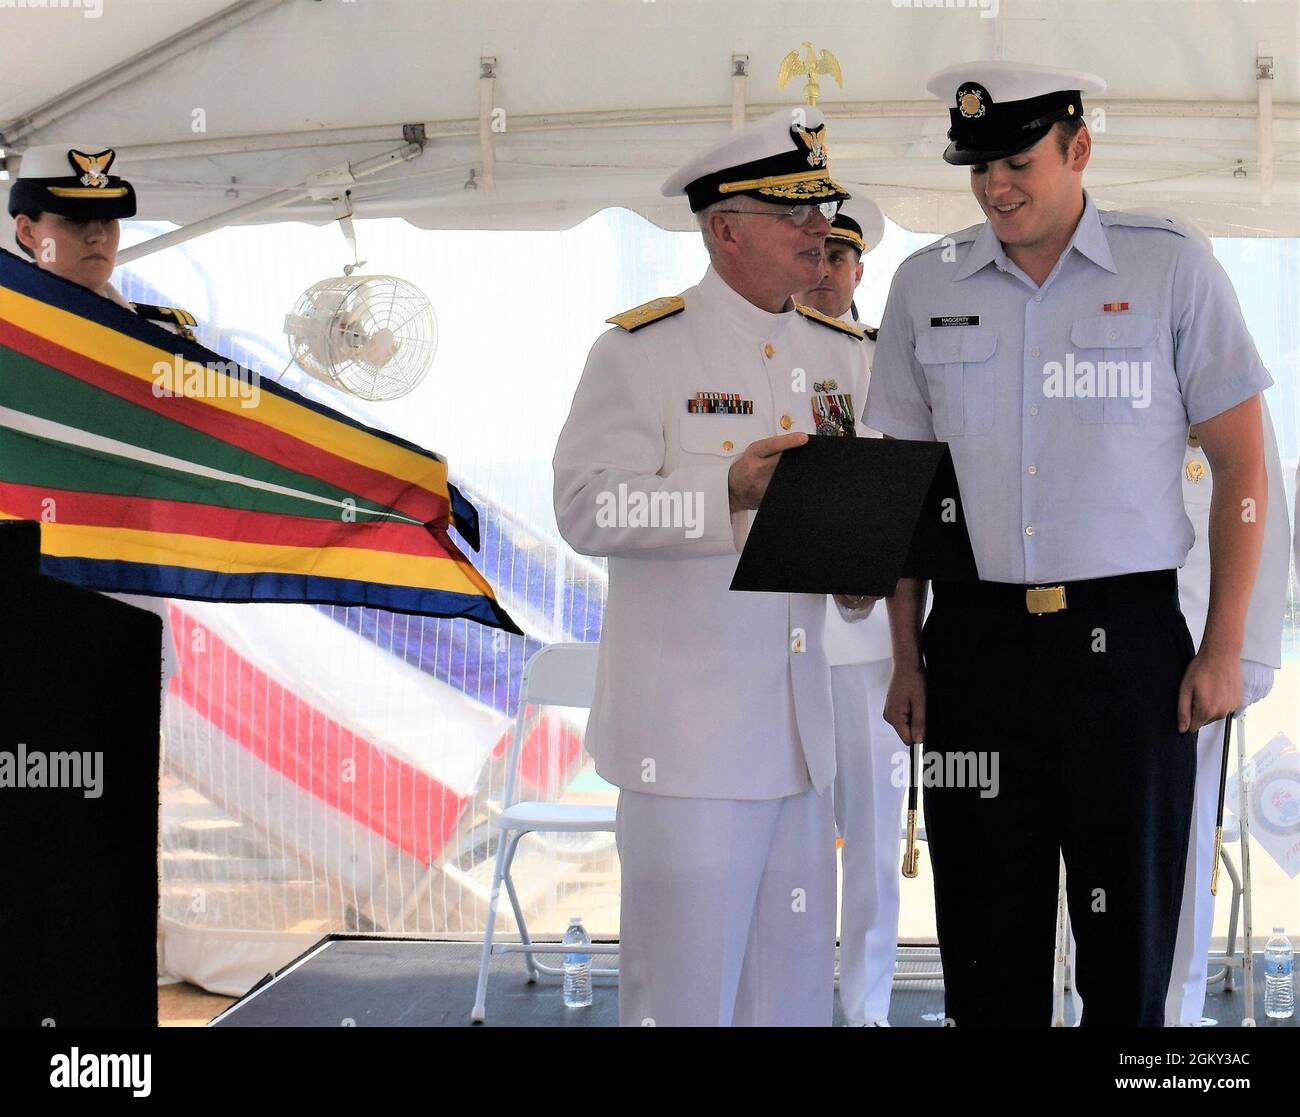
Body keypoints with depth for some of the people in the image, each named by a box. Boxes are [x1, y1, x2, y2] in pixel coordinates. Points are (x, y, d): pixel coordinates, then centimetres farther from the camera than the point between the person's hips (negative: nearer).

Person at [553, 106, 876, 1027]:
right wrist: (728, 490, -24)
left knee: (796, 979, 11)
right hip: (690, 730, -6)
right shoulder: (641, 350, -4)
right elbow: (588, 508, -12)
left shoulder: (847, 354, 14)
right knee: (685, 979, -2)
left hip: (804, 725, 6)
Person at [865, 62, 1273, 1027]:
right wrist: (907, 659, 7)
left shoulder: (1172, 269, 1)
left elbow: (1241, 462, 2)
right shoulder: (926, 285, 8)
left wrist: (1224, 648, -4)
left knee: (1129, 922, 4)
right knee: (985, 931, 7)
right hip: (974, 638, 2)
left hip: (1126, 632, -2)